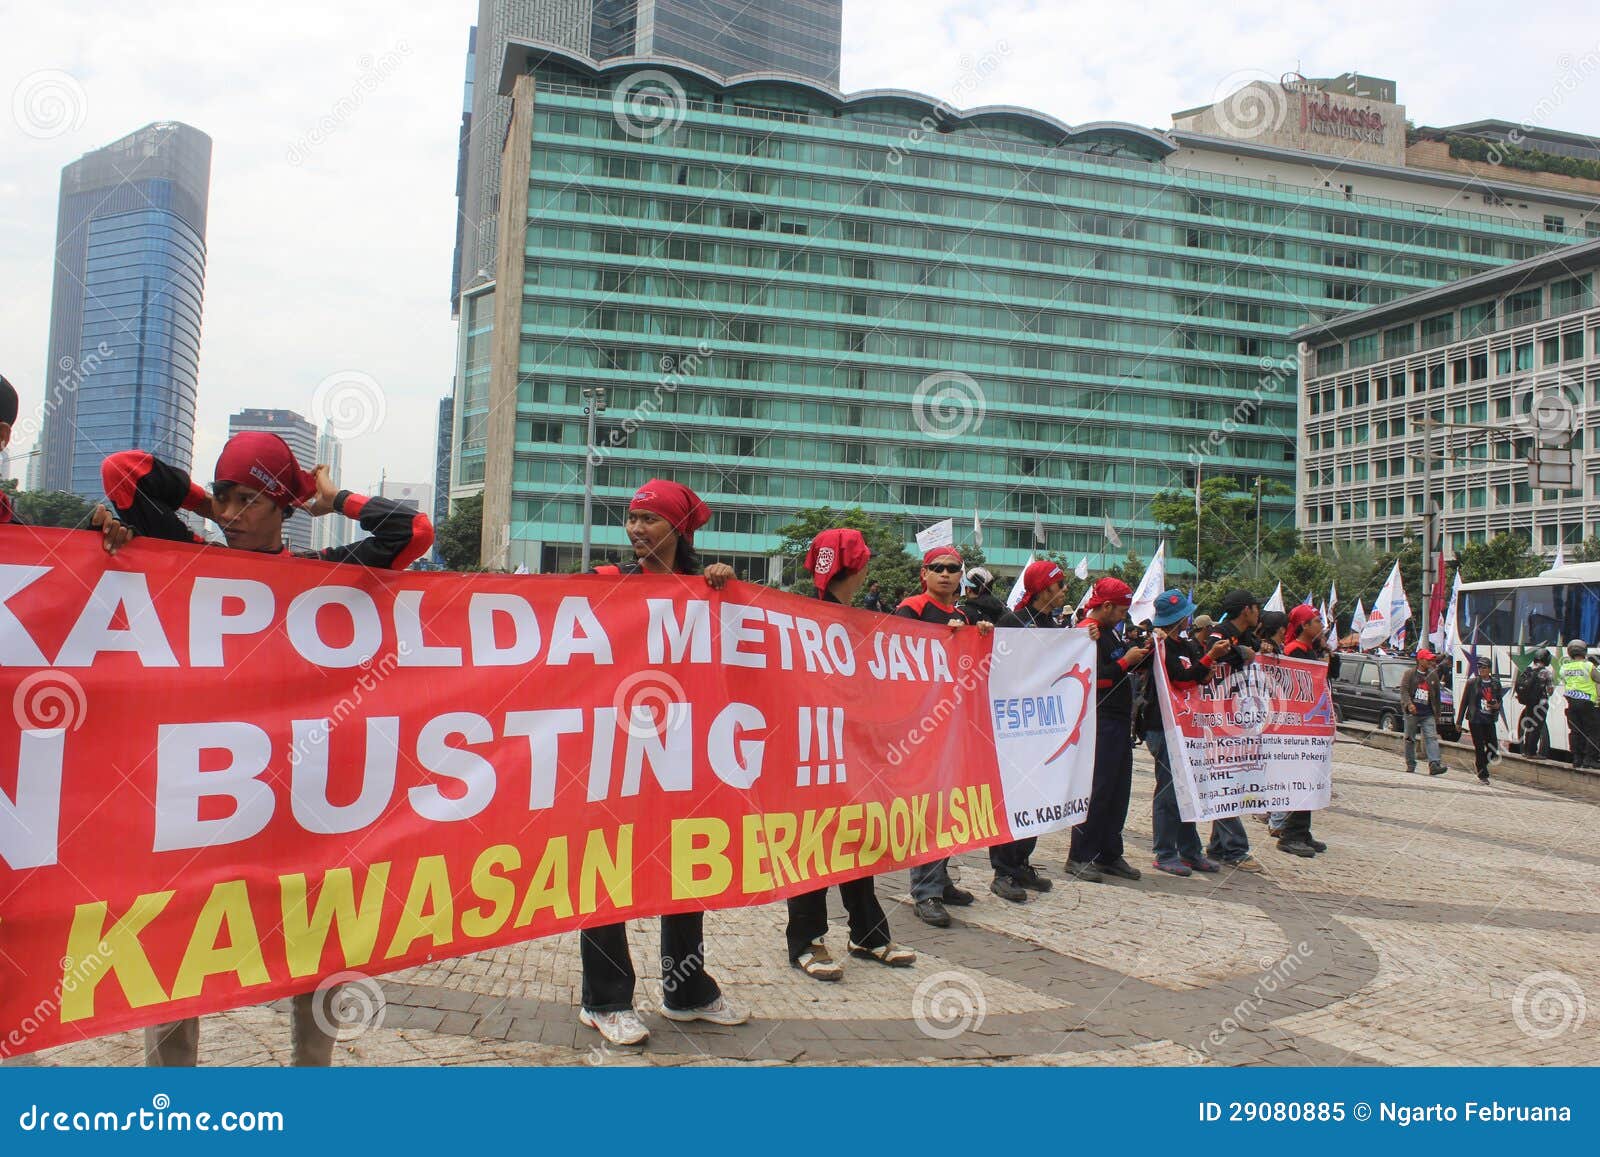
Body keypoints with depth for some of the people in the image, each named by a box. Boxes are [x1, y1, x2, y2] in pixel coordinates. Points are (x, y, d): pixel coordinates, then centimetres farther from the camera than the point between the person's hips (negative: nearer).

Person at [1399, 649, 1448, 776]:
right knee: (1410, 740, 5)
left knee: (1432, 738, -12)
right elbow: (1404, 690, -8)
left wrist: (1437, 714, 15)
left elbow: (1436, 696, 17)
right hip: (1412, 713, -2)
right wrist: (1409, 704, -25)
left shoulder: (1433, 675, 12)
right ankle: (1410, 765, 15)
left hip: (1428, 714, 2)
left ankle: (1434, 764, -21)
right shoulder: (1409, 674, 2)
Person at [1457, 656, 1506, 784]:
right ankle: (1482, 775, 8)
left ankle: (1481, 764, 26)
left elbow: (1500, 700, 20)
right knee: (1479, 748, -1)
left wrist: (1498, 705, -6)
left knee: (1493, 748, -2)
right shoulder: (1472, 682, -1)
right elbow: (1464, 702, 2)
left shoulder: (1495, 683, 7)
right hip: (1475, 720, -3)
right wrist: (1459, 721, 1)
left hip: (1490, 720, 3)